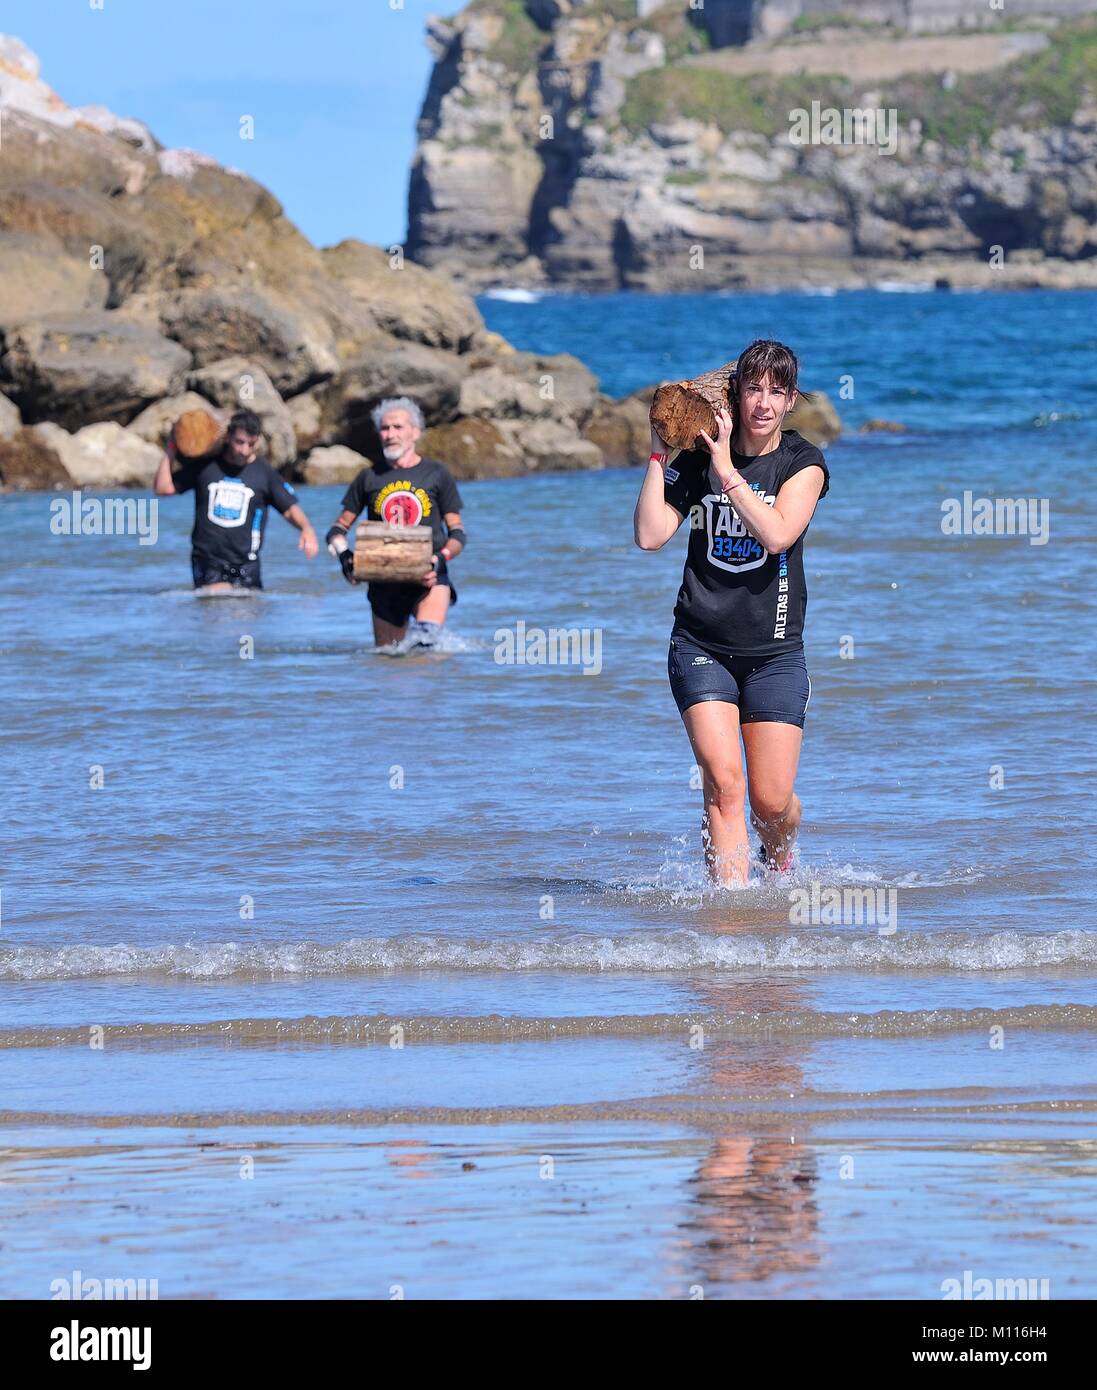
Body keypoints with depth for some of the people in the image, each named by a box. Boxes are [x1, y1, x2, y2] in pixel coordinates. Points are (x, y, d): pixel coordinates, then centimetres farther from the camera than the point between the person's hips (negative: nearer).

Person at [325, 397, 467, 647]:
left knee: (424, 642, -29)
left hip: (429, 579, -3)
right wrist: (344, 556, -7)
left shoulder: (436, 474, 7)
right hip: (385, 583, 3)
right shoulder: (369, 478, 11)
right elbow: (338, 529, 15)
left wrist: (442, 557, -15)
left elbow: (457, 533, 6)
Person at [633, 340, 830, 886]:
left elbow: (777, 533, -18)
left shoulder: (803, 464, -1)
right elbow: (650, 535, -8)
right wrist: (658, 455, -10)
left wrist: (726, 469, -18)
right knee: (723, 781, -17)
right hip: (701, 646, 0)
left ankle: (780, 862, 32)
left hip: (774, 651, 0)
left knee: (771, 801, -1)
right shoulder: (697, 460, 2)